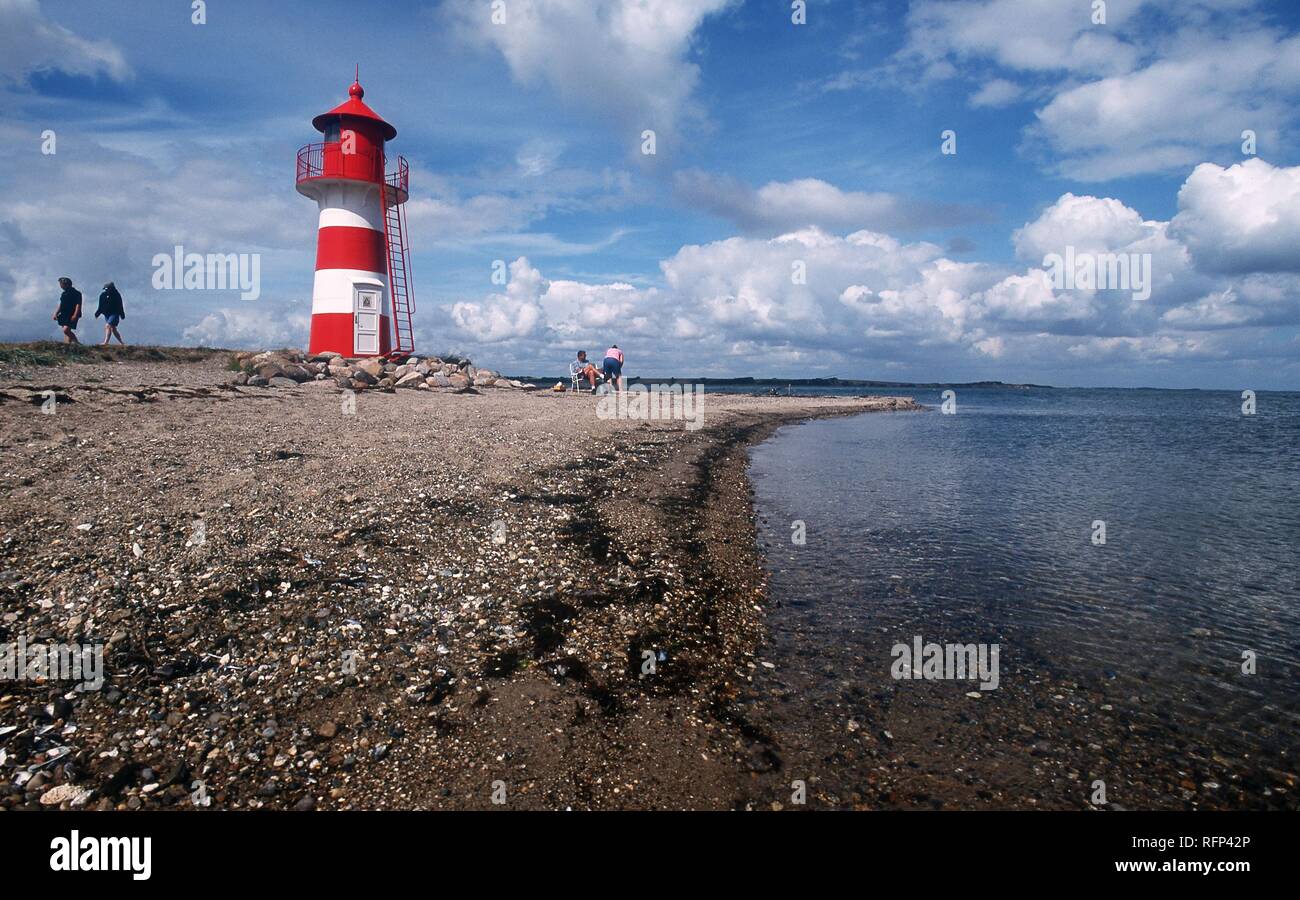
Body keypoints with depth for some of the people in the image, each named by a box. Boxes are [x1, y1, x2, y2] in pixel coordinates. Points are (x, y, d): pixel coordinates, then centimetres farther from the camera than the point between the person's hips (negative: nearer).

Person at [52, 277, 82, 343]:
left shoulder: (76, 293, -6)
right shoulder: (64, 294, 18)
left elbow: (78, 305, -14)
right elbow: (61, 305, 24)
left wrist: (75, 315, -22)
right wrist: (56, 314, 14)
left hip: (71, 316, -9)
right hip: (64, 316, 9)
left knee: (66, 330, -21)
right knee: (66, 331, 6)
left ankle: (76, 342, -10)